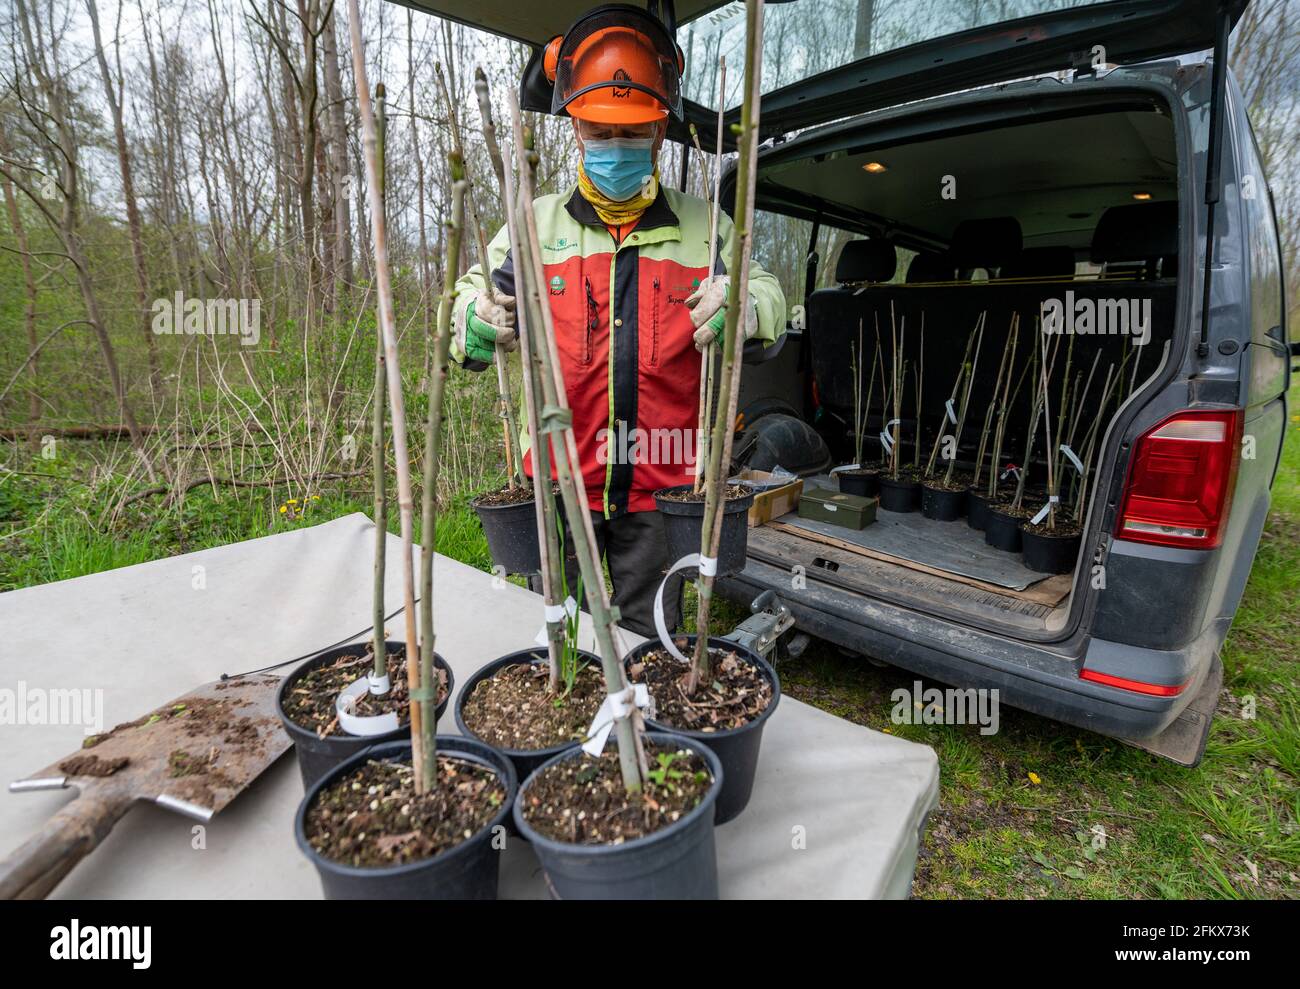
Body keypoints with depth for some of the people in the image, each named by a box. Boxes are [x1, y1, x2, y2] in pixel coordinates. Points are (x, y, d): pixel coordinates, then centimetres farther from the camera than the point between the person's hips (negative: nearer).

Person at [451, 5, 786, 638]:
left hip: (659, 484, 0)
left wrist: (744, 306, -15)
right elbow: (472, 297, 9)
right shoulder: (537, 223, 7)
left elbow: (767, 296, 10)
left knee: (651, 643, 14)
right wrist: (476, 322, -16)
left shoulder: (702, 226, 7)